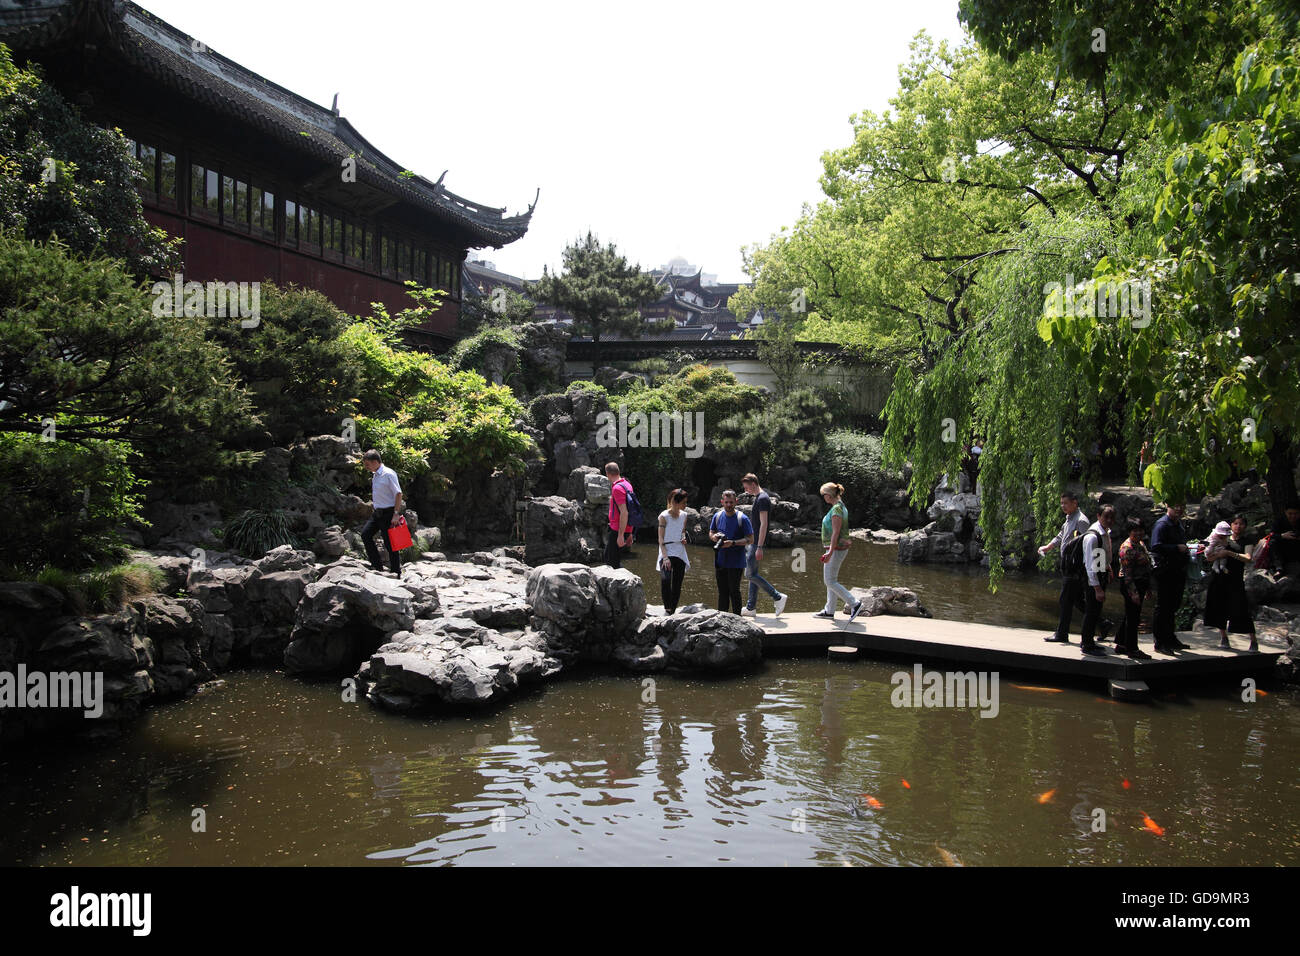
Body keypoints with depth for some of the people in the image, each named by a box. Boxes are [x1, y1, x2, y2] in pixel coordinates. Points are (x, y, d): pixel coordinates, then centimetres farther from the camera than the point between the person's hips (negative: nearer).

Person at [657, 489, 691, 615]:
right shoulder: (664, 516, -7)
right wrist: (665, 557, -20)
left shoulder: (683, 515, 9)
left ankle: (673, 611, 14)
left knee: (677, 585, 4)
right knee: (665, 580, -27)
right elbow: (661, 539, -10)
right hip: (667, 551, -5)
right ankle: (667, 609, -20)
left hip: (680, 553, 5)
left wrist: (684, 538, 2)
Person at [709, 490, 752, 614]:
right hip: (720, 561, 5)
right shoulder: (717, 516, 6)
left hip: (736, 562, -5)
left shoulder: (742, 518, -9)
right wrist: (714, 536, -6)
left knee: (734, 591, -2)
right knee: (722, 592, 13)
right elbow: (711, 533, 18)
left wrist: (733, 543, -21)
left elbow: (750, 539, -9)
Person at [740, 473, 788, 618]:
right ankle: (751, 608, 16)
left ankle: (778, 597, -5)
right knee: (752, 574, 11)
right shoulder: (758, 498, 16)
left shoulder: (762, 499, -15)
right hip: (753, 542, 10)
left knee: (751, 574, -9)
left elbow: (764, 524, -21)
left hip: (757, 543, -10)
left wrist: (759, 547, -24)